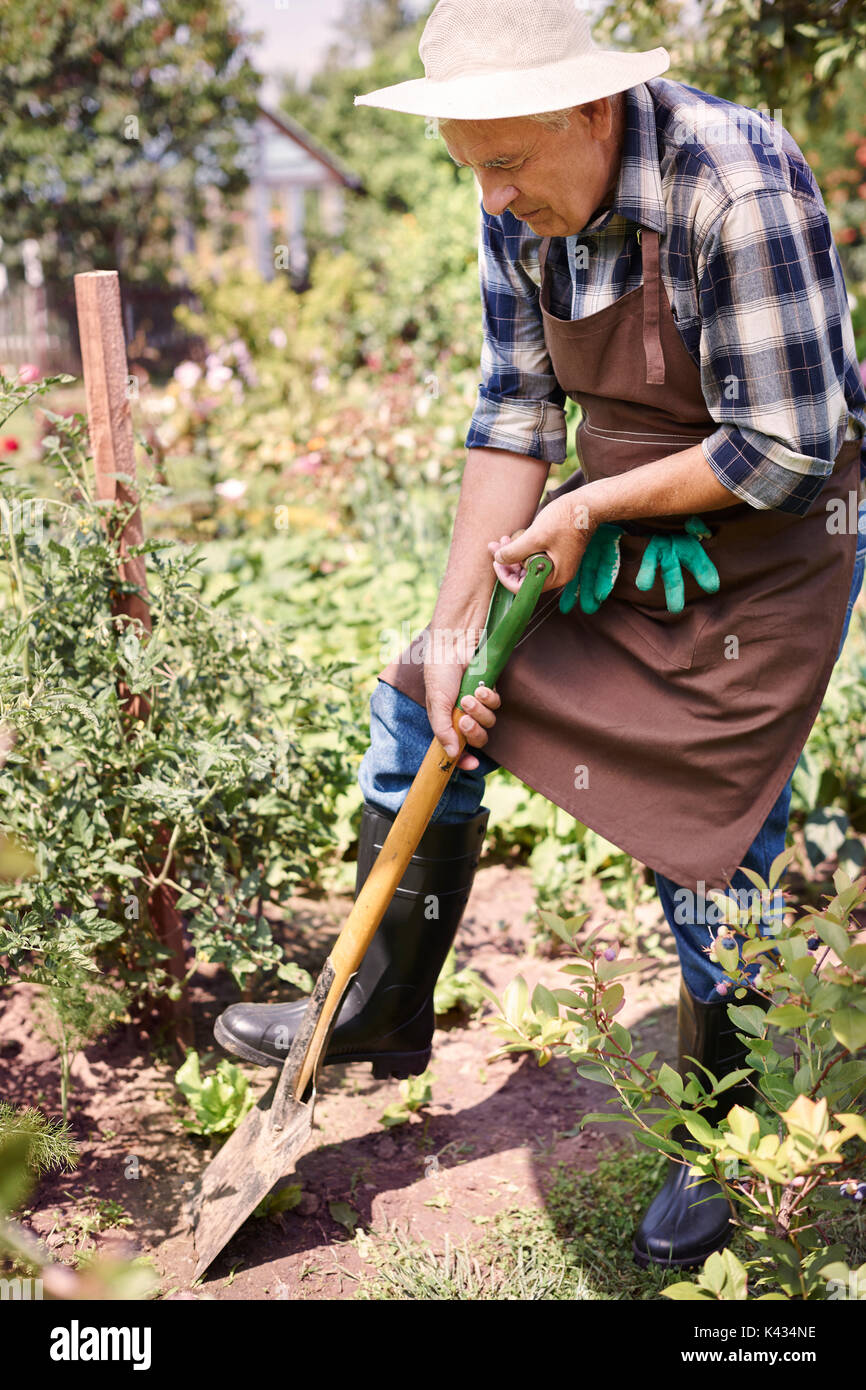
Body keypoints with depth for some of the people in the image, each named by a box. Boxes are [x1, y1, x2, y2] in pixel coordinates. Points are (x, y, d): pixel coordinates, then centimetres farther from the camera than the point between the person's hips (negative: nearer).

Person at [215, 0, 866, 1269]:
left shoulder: (739, 189, -28)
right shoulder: (525, 208, -6)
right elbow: (516, 420, -2)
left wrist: (588, 508, -18)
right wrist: (454, 628, -6)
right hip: (620, 522, 7)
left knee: (711, 850, -1)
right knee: (423, 703, 5)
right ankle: (384, 1011, 22)